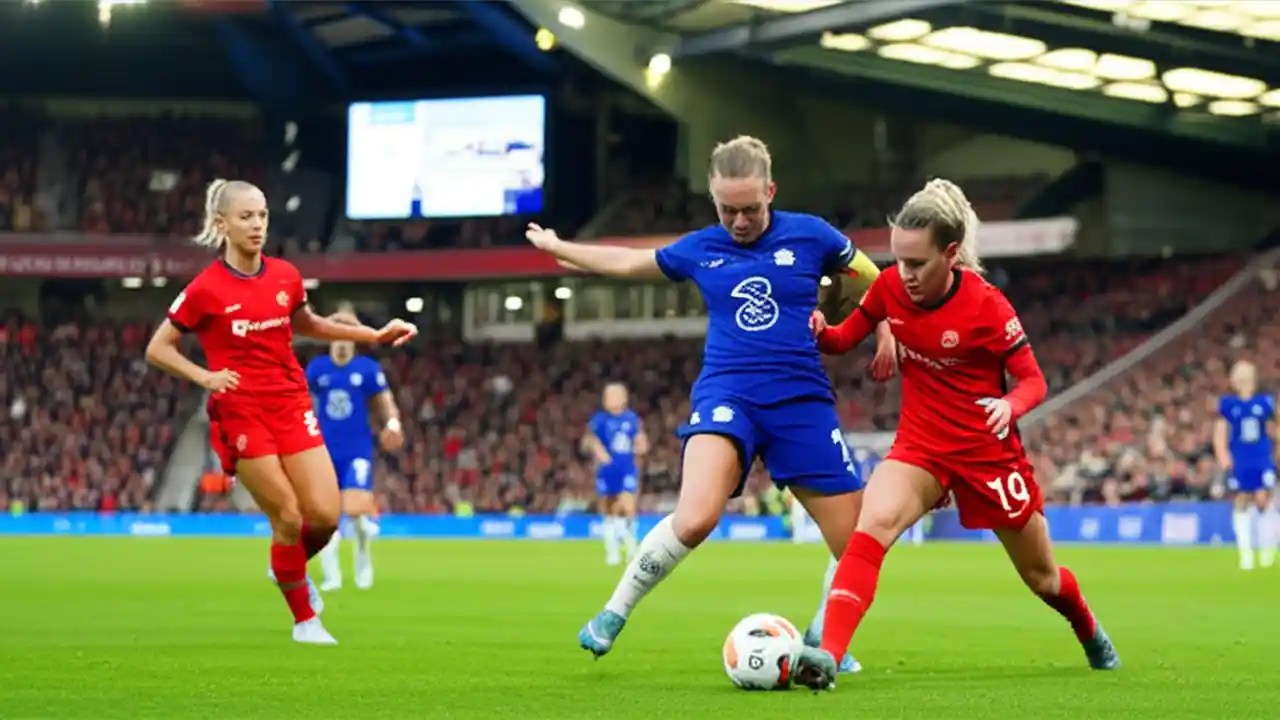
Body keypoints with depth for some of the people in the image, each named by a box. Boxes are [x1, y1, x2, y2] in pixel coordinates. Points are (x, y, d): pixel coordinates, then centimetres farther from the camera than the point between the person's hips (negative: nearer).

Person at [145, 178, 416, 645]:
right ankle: (305, 620, 10)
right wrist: (205, 377, -18)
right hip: (240, 412, -4)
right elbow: (157, 349, -3)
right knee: (289, 517, -8)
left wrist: (375, 335, 18)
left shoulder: (286, 276, 5)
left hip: (292, 405, 4)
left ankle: (289, 568, 29)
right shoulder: (206, 289, -9)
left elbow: (306, 325, 24)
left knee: (325, 515, -5)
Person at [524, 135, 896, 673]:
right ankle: (613, 615, -6)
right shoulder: (699, 249, 7)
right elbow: (627, 261, 25)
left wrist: (886, 332, 9)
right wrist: (556, 246, 35)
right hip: (726, 393, -1)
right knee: (695, 518, -27)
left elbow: (875, 281, 19)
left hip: (803, 402, 1)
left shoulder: (809, 235, 2)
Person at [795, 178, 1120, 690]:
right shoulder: (890, 287, -10)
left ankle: (1092, 636, 49)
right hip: (920, 444, 2)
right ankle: (827, 655, -37)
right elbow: (844, 338, 4)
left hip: (990, 451, -2)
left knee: (1041, 578, 15)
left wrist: (1010, 407, -35)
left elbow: (1033, 381, -13)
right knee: (873, 523, -30)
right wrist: (818, 331, -20)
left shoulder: (986, 305, -21)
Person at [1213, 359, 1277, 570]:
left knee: (1263, 501, -9)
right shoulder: (1228, 404, 1)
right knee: (1241, 504, 2)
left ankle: (1267, 549, 10)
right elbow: (1220, 431, 1)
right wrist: (1222, 454, -13)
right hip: (1239, 461, 0)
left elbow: (1272, 430, 14)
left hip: (1263, 460, 0)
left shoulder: (1264, 403, 4)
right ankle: (1245, 553, 8)